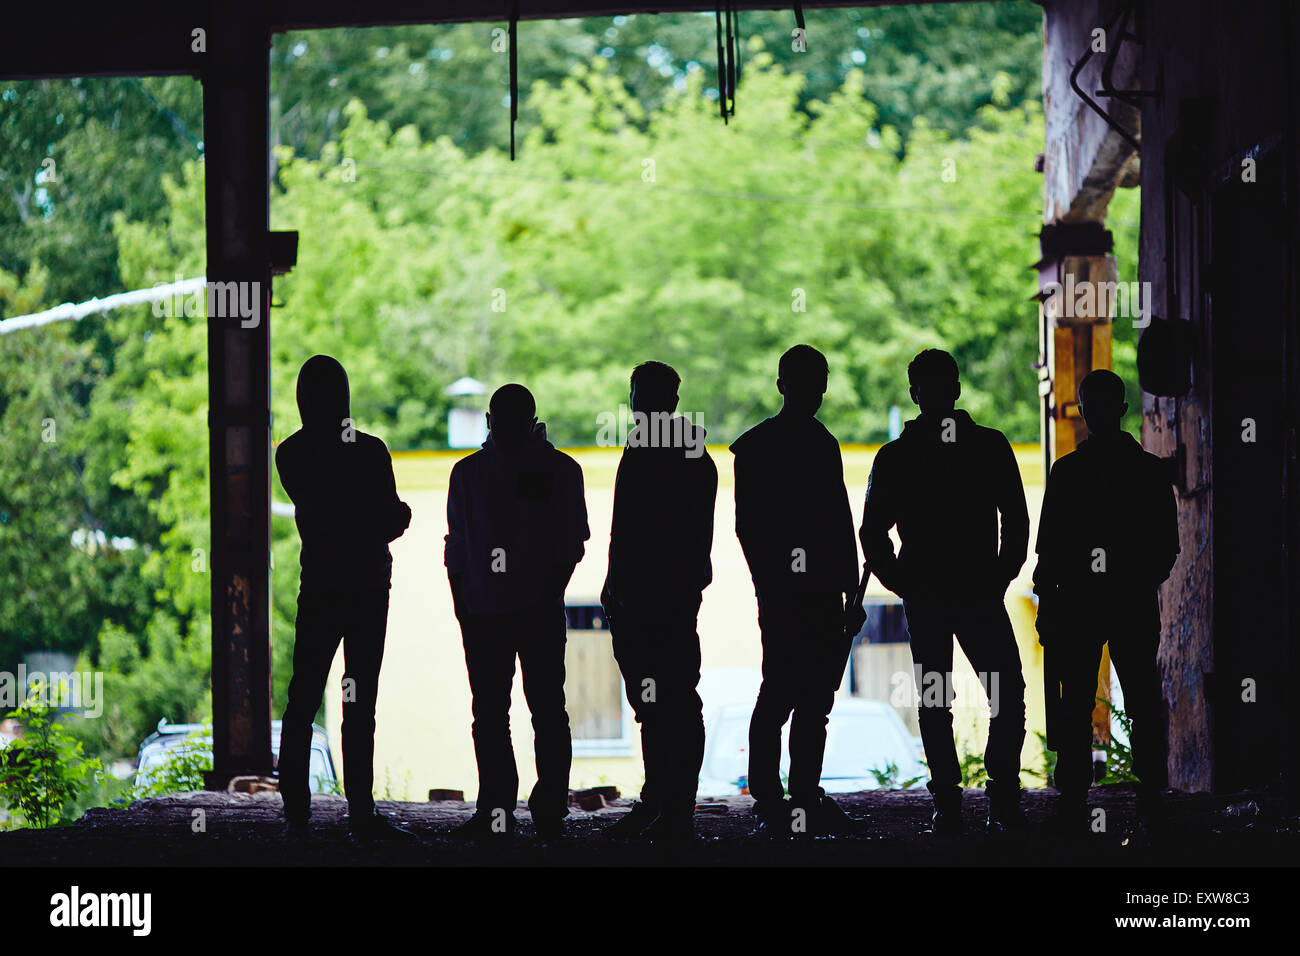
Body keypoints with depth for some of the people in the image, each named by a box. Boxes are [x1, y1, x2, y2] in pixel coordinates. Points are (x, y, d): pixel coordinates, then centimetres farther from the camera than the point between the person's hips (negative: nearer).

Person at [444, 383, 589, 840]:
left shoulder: (559, 470, 6)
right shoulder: (468, 473, 14)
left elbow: (572, 541, 4)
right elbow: (457, 544, 14)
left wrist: (552, 589, -8)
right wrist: (459, 600, 5)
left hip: (539, 609, -3)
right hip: (482, 609, 3)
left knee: (546, 708, -4)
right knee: (489, 712, 1)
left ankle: (550, 810, -1)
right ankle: (494, 808, 4)